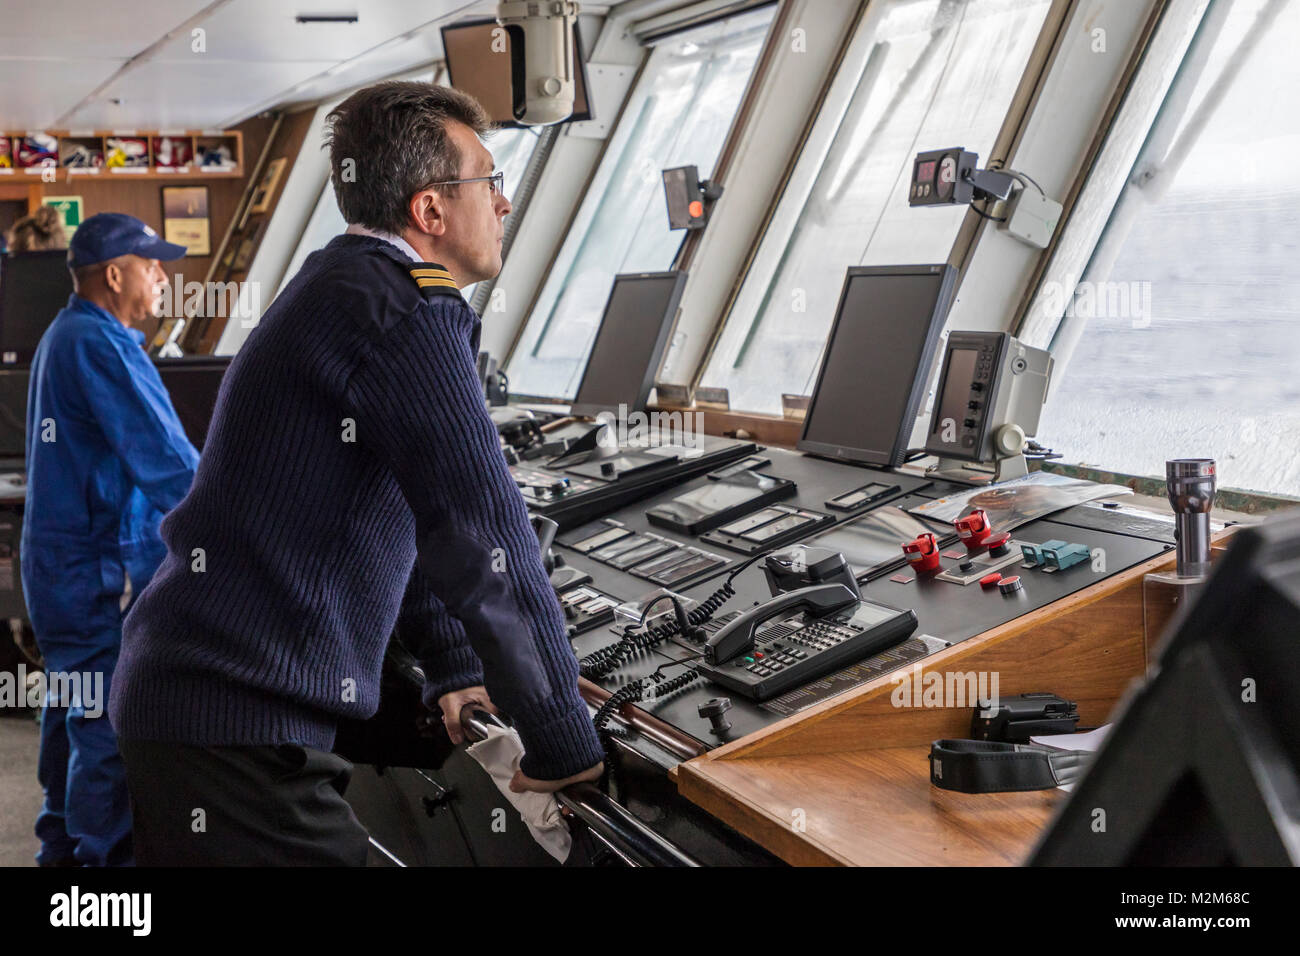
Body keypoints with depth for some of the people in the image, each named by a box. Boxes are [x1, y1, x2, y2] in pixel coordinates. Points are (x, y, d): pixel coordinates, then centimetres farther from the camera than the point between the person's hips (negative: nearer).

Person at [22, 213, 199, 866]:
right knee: (111, 725, -5)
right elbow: (160, 455, -22)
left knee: (73, 710, 20)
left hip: (59, 562, 11)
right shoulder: (100, 346, -19)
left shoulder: (65, 336, 15)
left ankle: (61, 846, 32)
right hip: (102, 575, -11)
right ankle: (101, 854, 2)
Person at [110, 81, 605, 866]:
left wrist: (454, 670, 25)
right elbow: (486, 539, -20)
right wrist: (567, 749, -11)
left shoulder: (348, 286, 17)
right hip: (239, 723, -10)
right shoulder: (412, 314, -17)